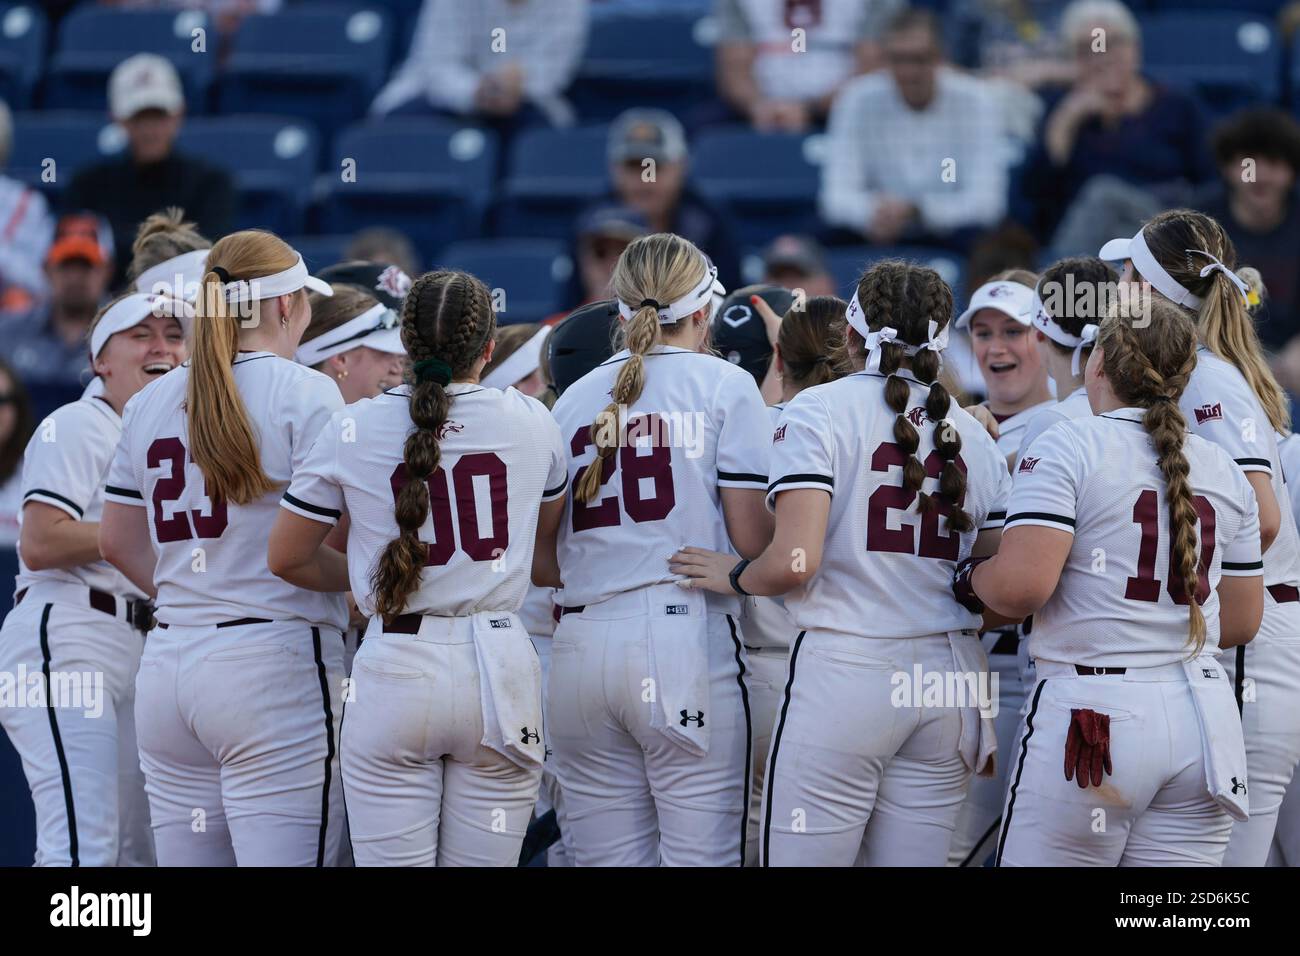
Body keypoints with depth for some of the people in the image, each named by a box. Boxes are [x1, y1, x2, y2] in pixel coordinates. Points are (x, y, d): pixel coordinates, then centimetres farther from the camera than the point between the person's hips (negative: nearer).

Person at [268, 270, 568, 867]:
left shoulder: (353, 430, -1)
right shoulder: (531, 423, 3)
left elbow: (287, 558, 7)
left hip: (396, 670, -1)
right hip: (499, 667, 1)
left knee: (389, 862, 1)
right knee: (482, 865, 5)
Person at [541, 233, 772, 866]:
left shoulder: (575, 399, 13)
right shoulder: (724, 386, 2)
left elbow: (541, 564, 12)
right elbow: (750, 539, -5)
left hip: (582, 642, 4)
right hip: (686, 636, -4)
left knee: (607, 859, 7)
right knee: (701, 858, -4)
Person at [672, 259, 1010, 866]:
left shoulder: (820, 411, -5)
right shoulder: (972, 434, 11)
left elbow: (793, 563, -15)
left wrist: (734, 578, 4)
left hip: (844, 672, -5)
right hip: (948, 673, 5)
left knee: (796, 859, -1)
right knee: (912, 861, 9)